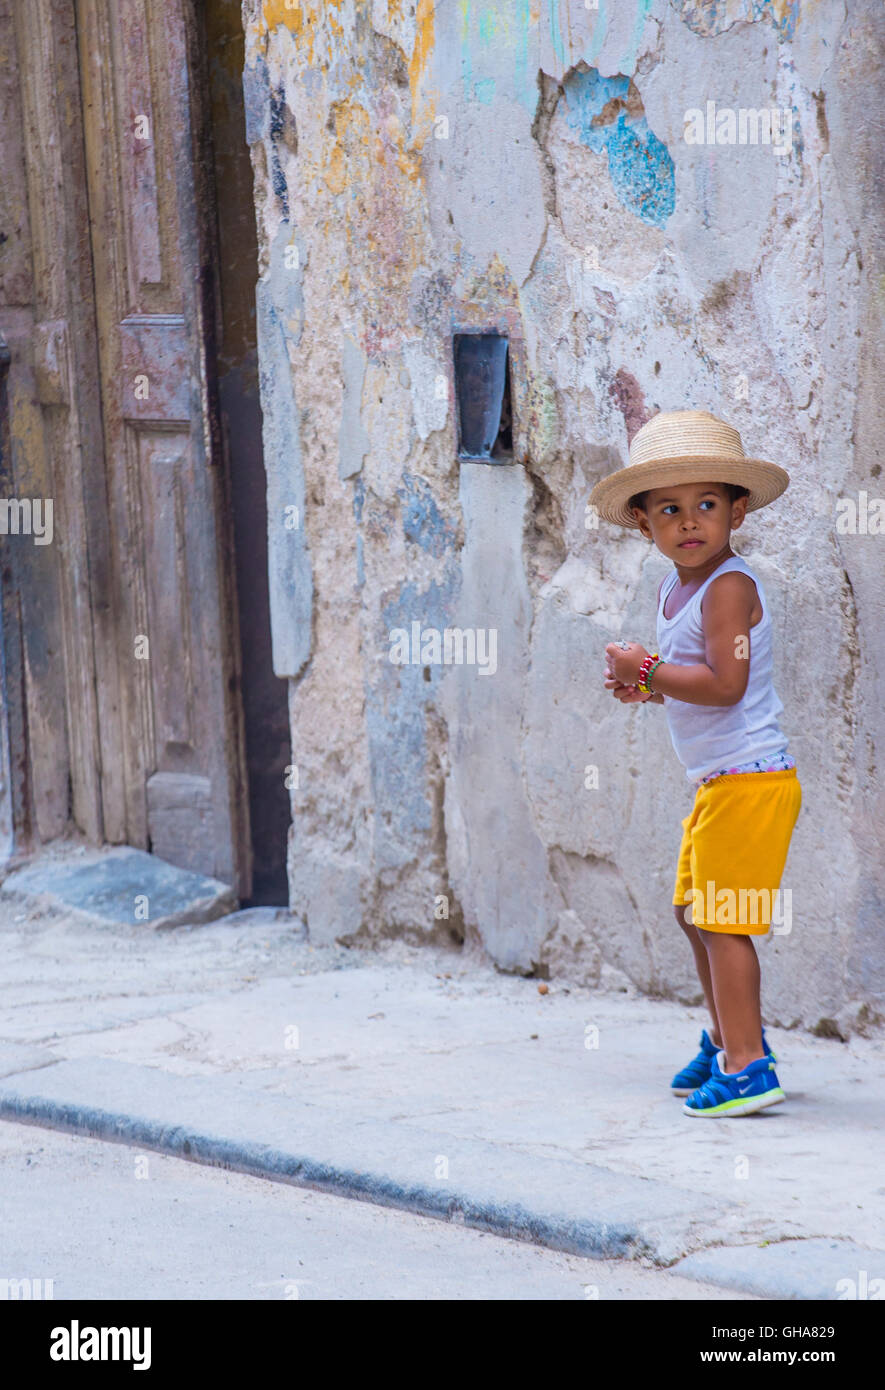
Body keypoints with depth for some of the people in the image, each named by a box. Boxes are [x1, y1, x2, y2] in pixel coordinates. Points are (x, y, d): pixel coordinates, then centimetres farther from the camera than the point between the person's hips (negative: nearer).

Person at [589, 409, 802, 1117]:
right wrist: (647, 685, 5)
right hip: (719, 785, 10)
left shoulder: (728, 587, -17)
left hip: (750, 780, -10)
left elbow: (724, 685, -27)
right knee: (695, 912, 20)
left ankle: (746, 1067, -5)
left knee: (721, 921, -8)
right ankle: (730, 1040, 34)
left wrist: (647, 669, -19)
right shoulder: (674, 592, 12)